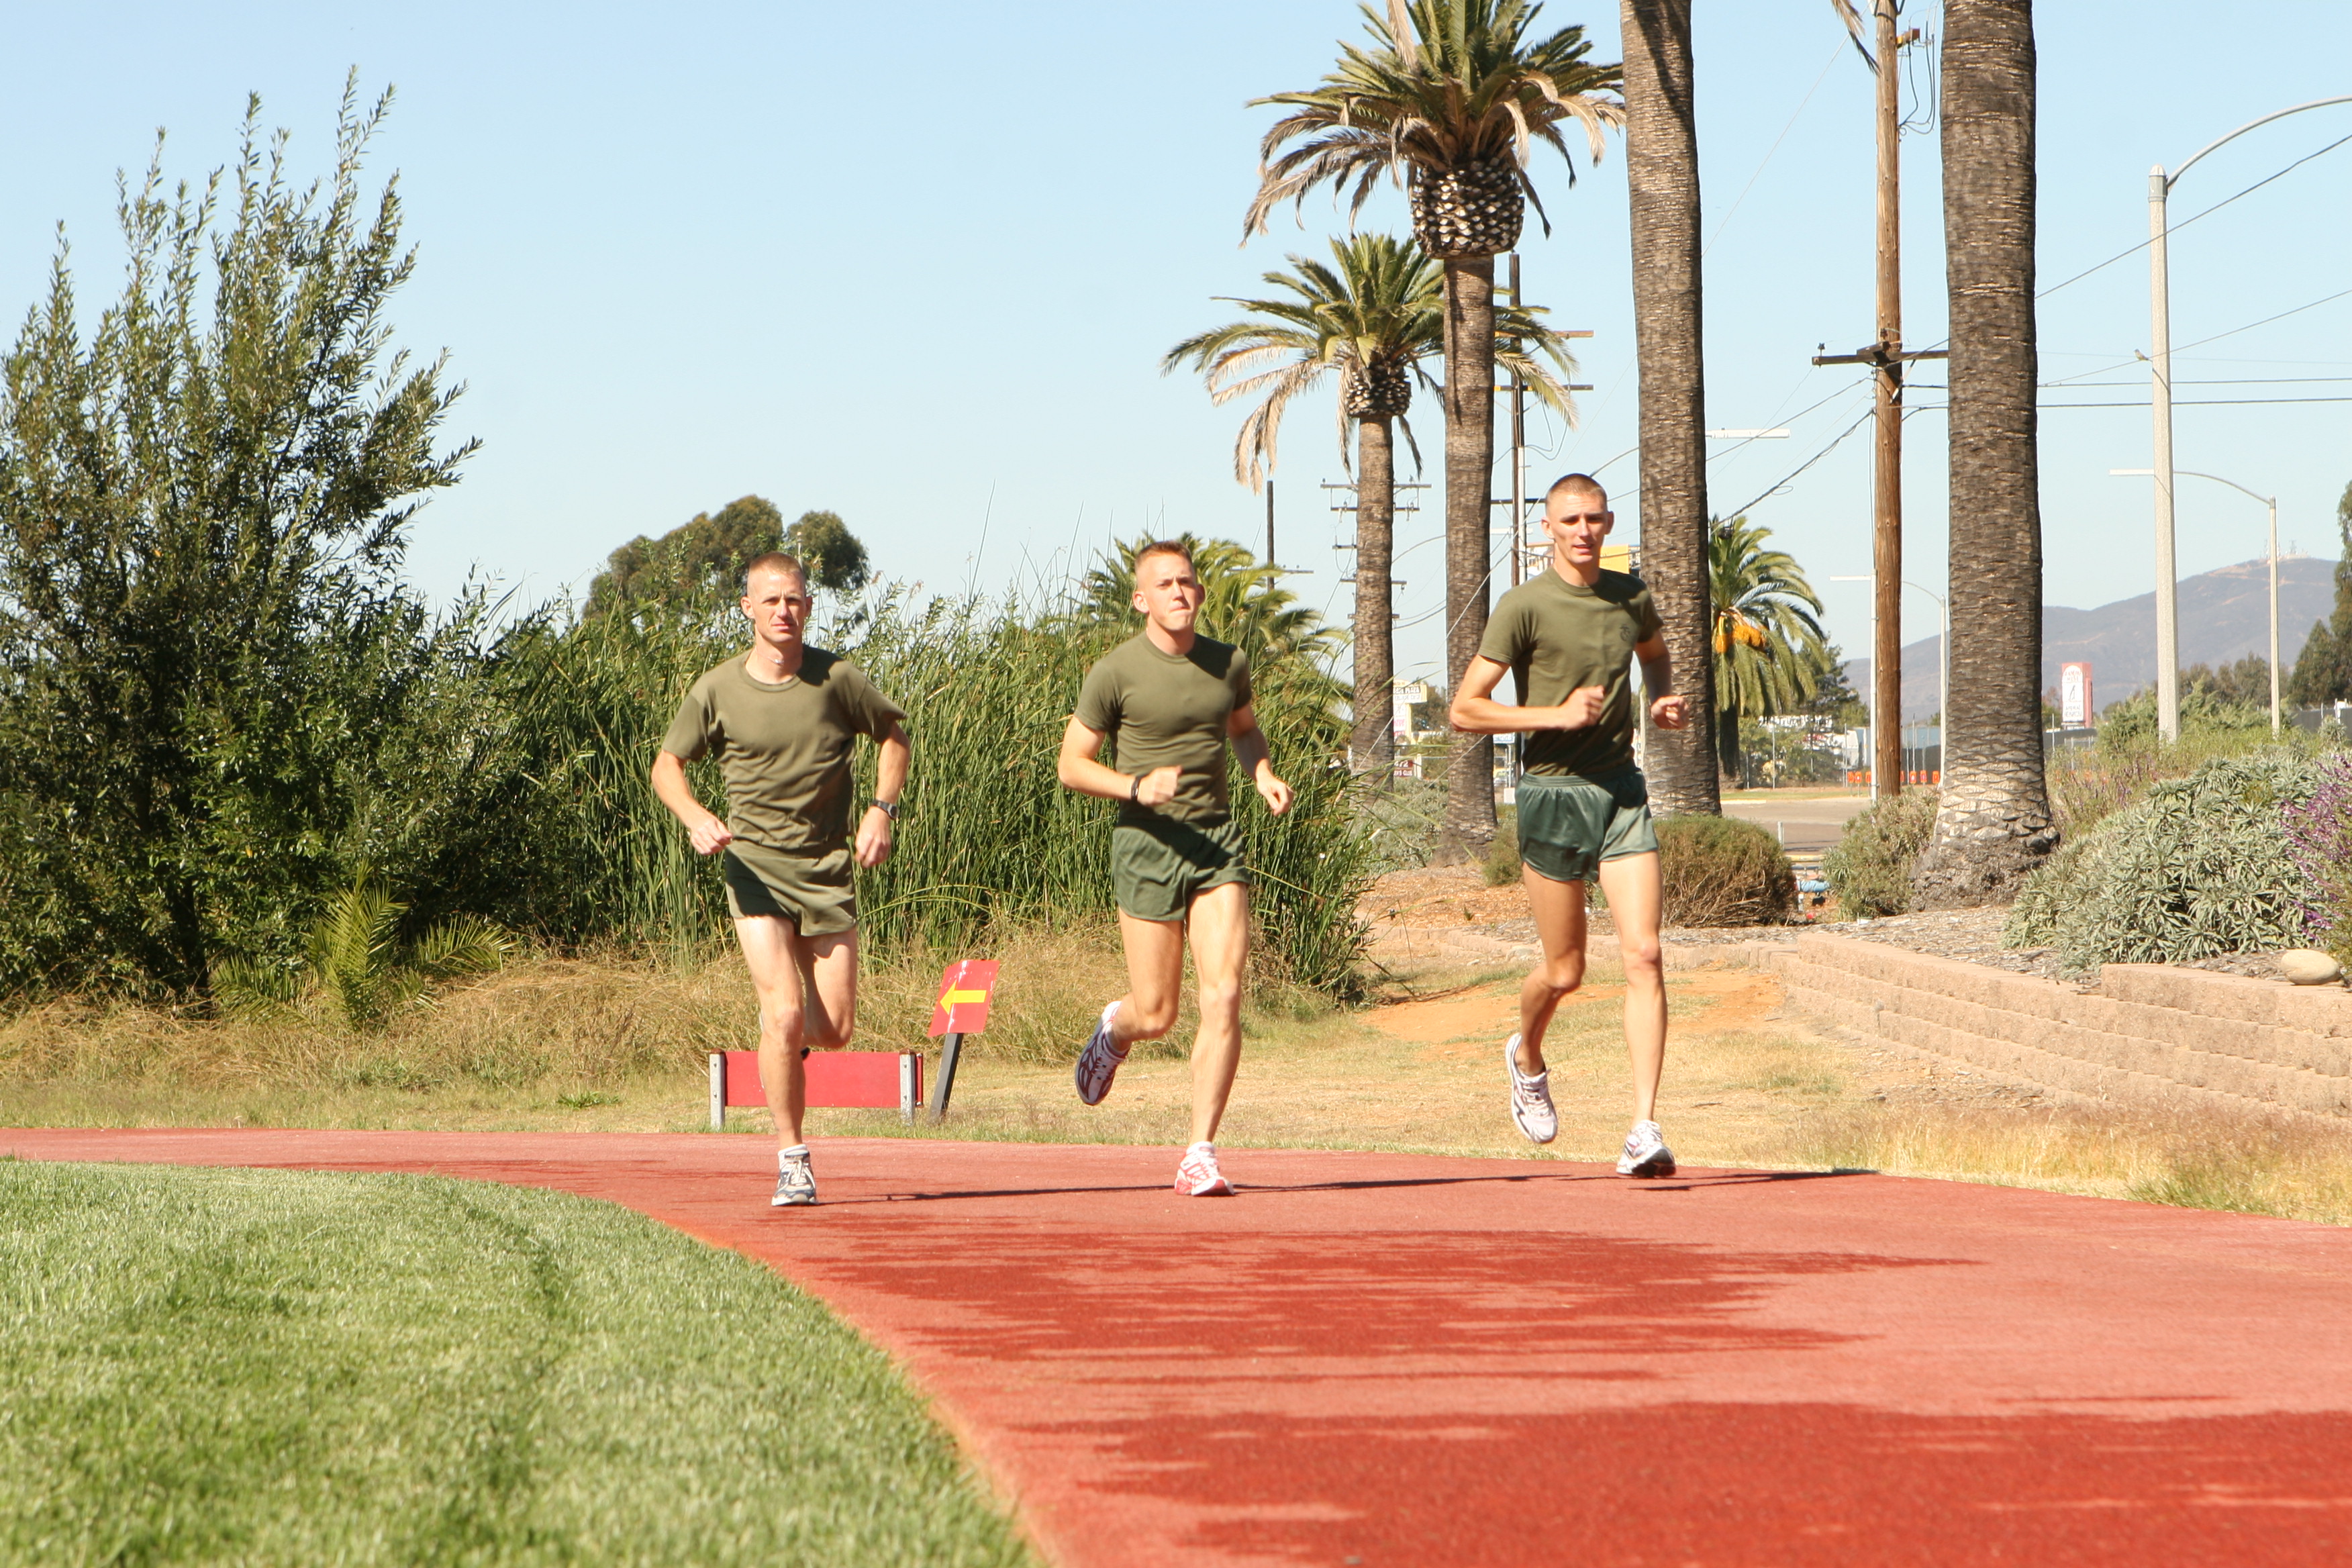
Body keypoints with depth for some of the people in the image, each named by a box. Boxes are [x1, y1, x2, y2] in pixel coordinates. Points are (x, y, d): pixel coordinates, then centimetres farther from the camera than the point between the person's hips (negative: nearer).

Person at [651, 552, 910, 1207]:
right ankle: (792, 1158, -2)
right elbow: (667, 765, 8)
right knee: (785, 1015, -15)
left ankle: (784, 1042, 37)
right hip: (754, 865, -2)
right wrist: (695, 818, -12)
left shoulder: (837, 680, -3)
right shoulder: (716, 692, -3)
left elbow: (895, 733, 12)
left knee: (835, 1028, 0)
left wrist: (881, 810, -1)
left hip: (828, 868, 2)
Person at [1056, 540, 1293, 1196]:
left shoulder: (1229, 663, 8)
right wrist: (1136, 787, -18)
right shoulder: (1115, 672, -5)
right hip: (1148, 844, -3)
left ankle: (1200, 1155, -8)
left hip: (1218, 843, 3)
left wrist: (1264, 774, 9)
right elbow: (1072, 765, -1)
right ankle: (1115, 1028, 40)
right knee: (1156, 1015, 1)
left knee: (1223, 998, -12)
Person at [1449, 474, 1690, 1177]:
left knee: (1644, 955, -11)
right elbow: (1465, 710, -9)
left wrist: (1666, 701, 9)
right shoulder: (1525, 606, -8)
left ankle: (1645, 1126, -13)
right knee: (1564, 971, 5)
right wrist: (1556, 715, -19)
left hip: (1622, 790, 4)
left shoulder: (1632, 597, 7)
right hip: (1553, 794, -3)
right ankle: (1526, 1059, 39)